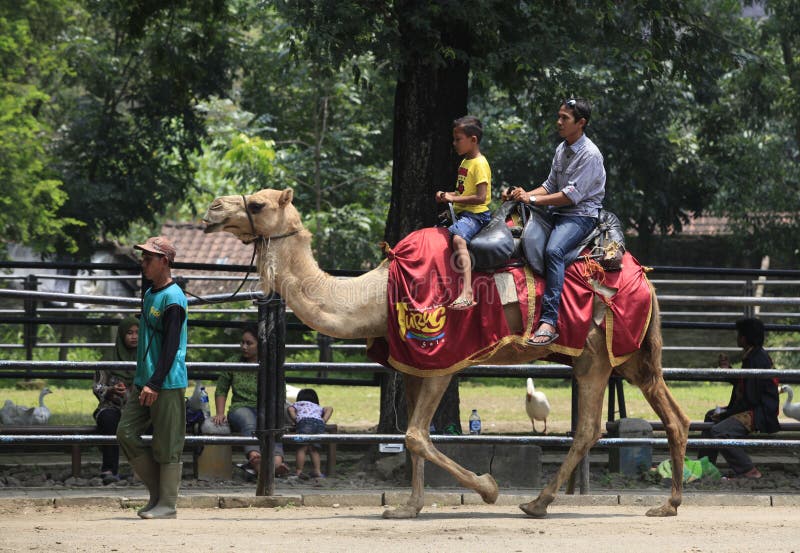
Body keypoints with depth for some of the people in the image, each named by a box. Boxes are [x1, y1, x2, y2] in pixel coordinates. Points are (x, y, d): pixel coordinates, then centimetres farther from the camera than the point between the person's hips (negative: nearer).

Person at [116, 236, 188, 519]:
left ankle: (167, 504, 3)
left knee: (167, 446, -4)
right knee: (126, 433, 5)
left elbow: (171, 346, -18)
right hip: (145, 382, 9)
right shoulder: (150, 294, 17)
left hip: (168, 384, -9)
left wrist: (155, 384, -22)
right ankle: (157, 492, 14)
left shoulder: (173, 298, -12)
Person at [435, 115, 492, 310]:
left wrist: (454, 198, -16)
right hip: (461, 213, 11)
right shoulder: (465, 162, 17)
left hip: (476, 214, -11)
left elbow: (480, 197, -21)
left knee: (458, 238, -35)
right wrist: (446, 196, 9)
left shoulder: (479, 164, -14)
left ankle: (467, 293, -49)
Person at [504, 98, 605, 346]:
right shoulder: (562, 149, 15)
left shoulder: (589, 155, -13)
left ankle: (549, 322, -41)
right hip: (557, 212, 10)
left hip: (581, 215, -10)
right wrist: (523, 195, 1)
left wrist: (532, 199, -17)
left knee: (553, 251, -34)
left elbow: (572, 195, -19)